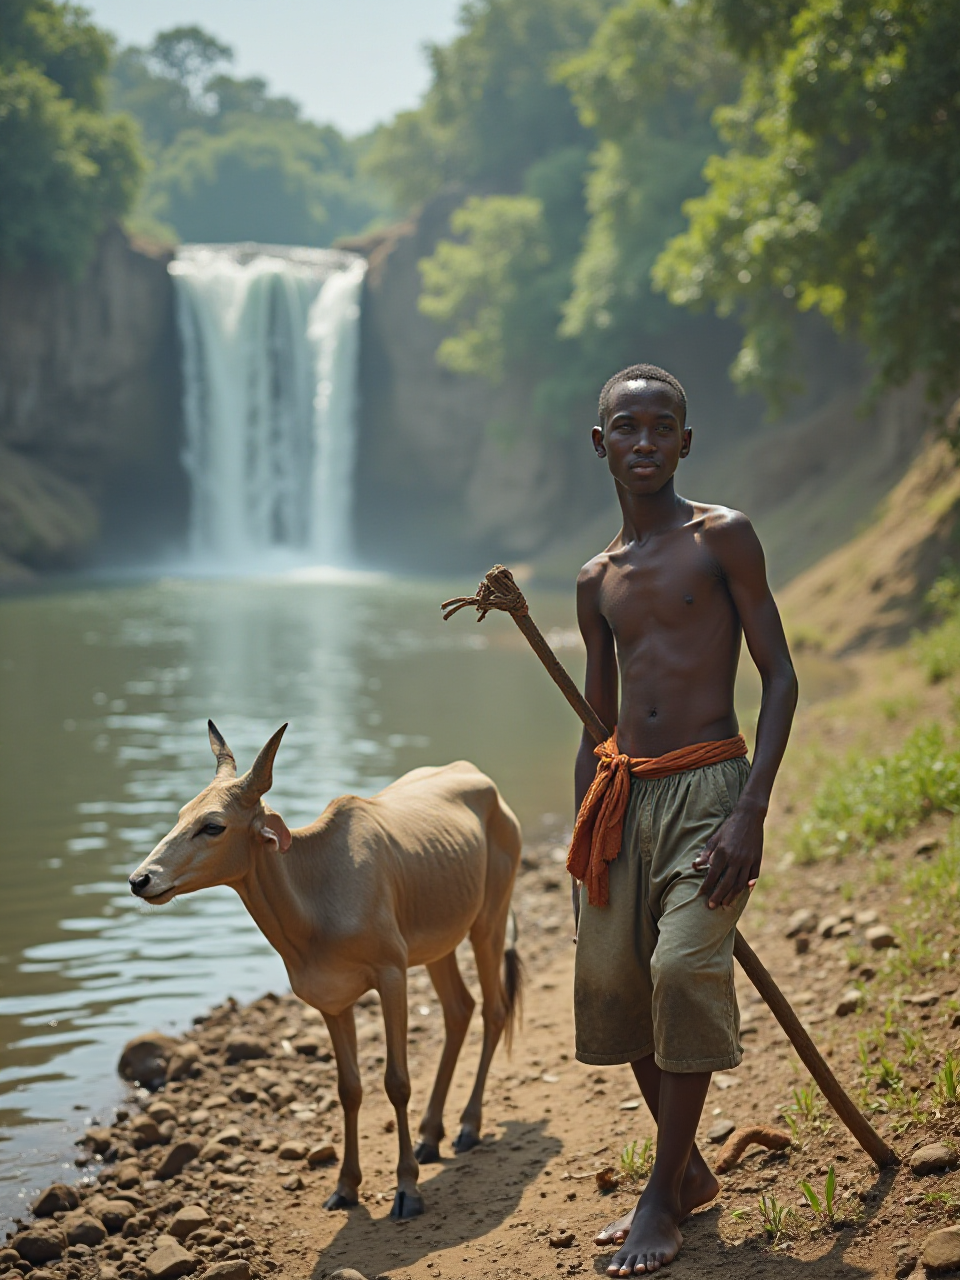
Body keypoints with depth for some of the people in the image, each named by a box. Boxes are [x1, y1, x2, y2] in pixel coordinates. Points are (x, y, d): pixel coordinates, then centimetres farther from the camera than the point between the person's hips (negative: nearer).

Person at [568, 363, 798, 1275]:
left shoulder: (722, 538, -2)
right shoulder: (597, 581, 14)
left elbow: (779, 676, -6)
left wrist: (752, 811, -16)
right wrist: (583, 845, 14)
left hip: (707, 788, -6)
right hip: (622, 799, 6)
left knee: (684, 970, -19)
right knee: (612, 981, 5)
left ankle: (665, 1192, -4)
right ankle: (688, 1171, 24)